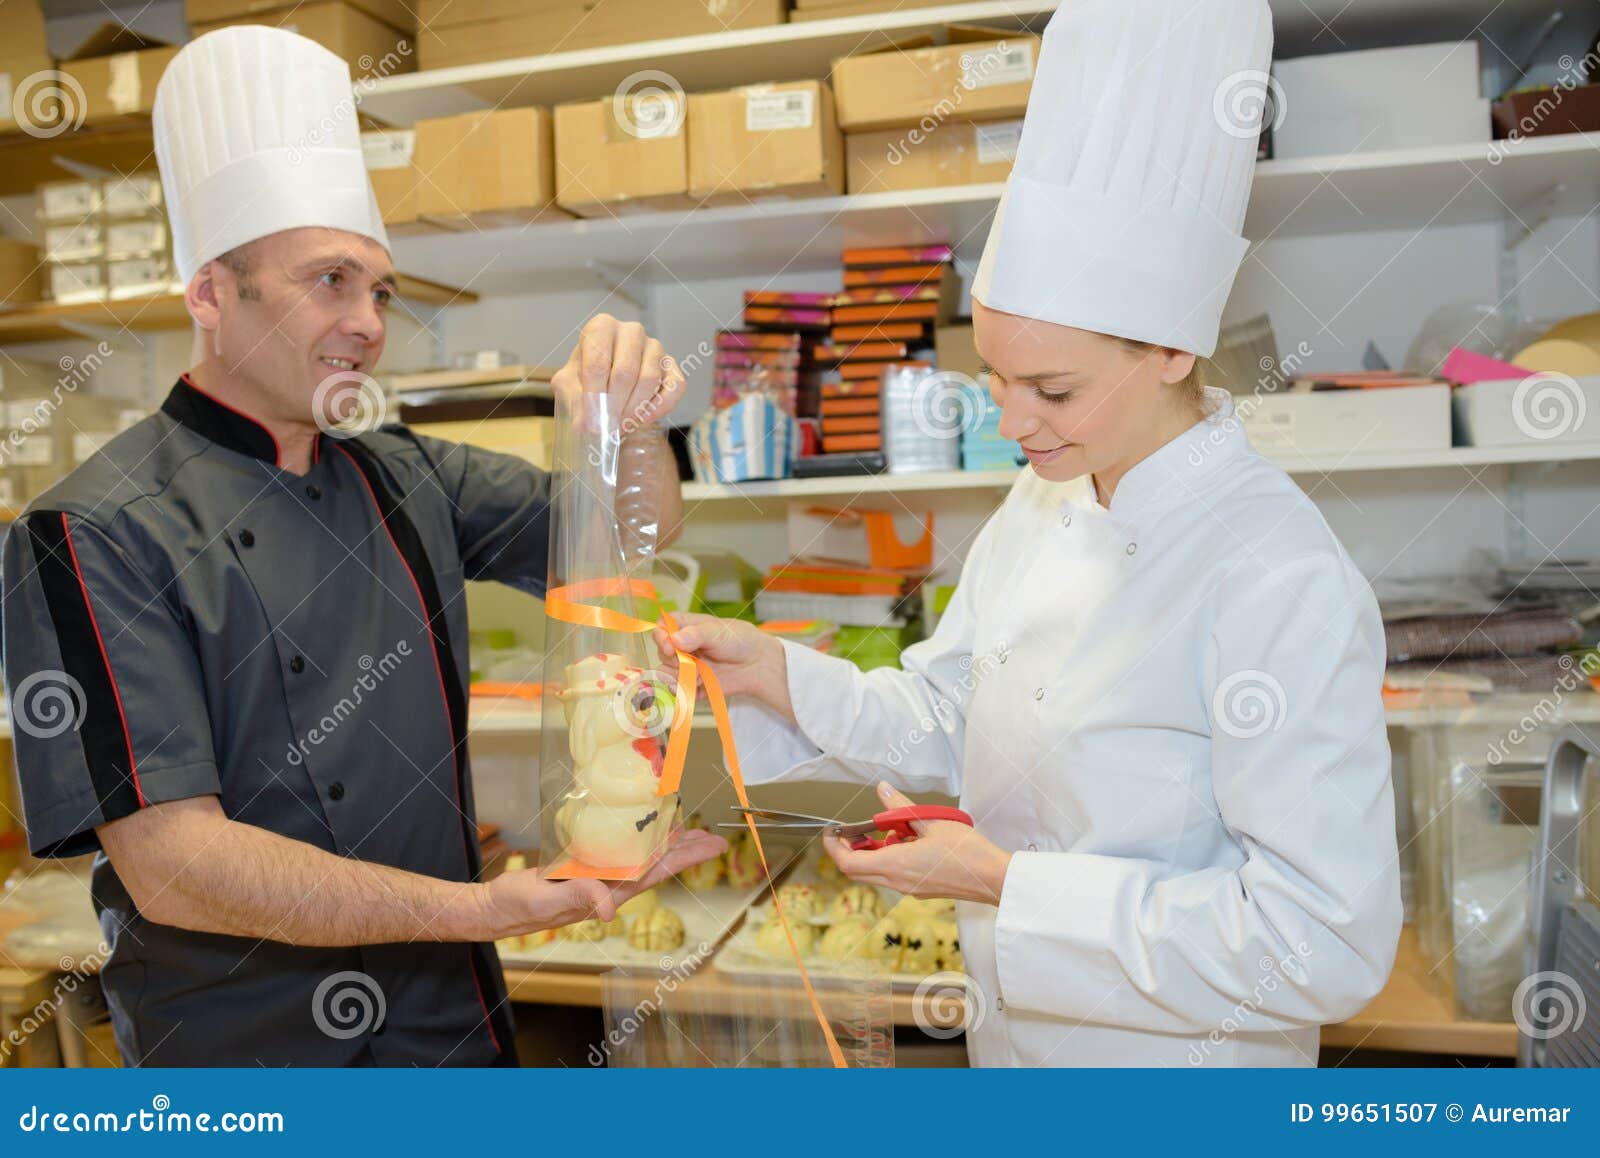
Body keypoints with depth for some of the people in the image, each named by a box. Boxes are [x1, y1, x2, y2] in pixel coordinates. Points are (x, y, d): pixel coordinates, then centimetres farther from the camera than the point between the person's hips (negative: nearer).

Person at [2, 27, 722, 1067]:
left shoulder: (403, 479, 3)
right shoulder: (91, 539, -15)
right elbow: (170, 863, -22)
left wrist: (626, 413, -16)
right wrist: (485, 909, -30)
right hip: (247, 1055, -5)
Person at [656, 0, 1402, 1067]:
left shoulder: (1280, 584, -28)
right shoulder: (1043, 502, -4)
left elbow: (1325, 947, -27)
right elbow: (944, 723, 3)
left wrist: (1006, 884, -26)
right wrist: (773, 672, -12)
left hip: (1175, 1060, -6)